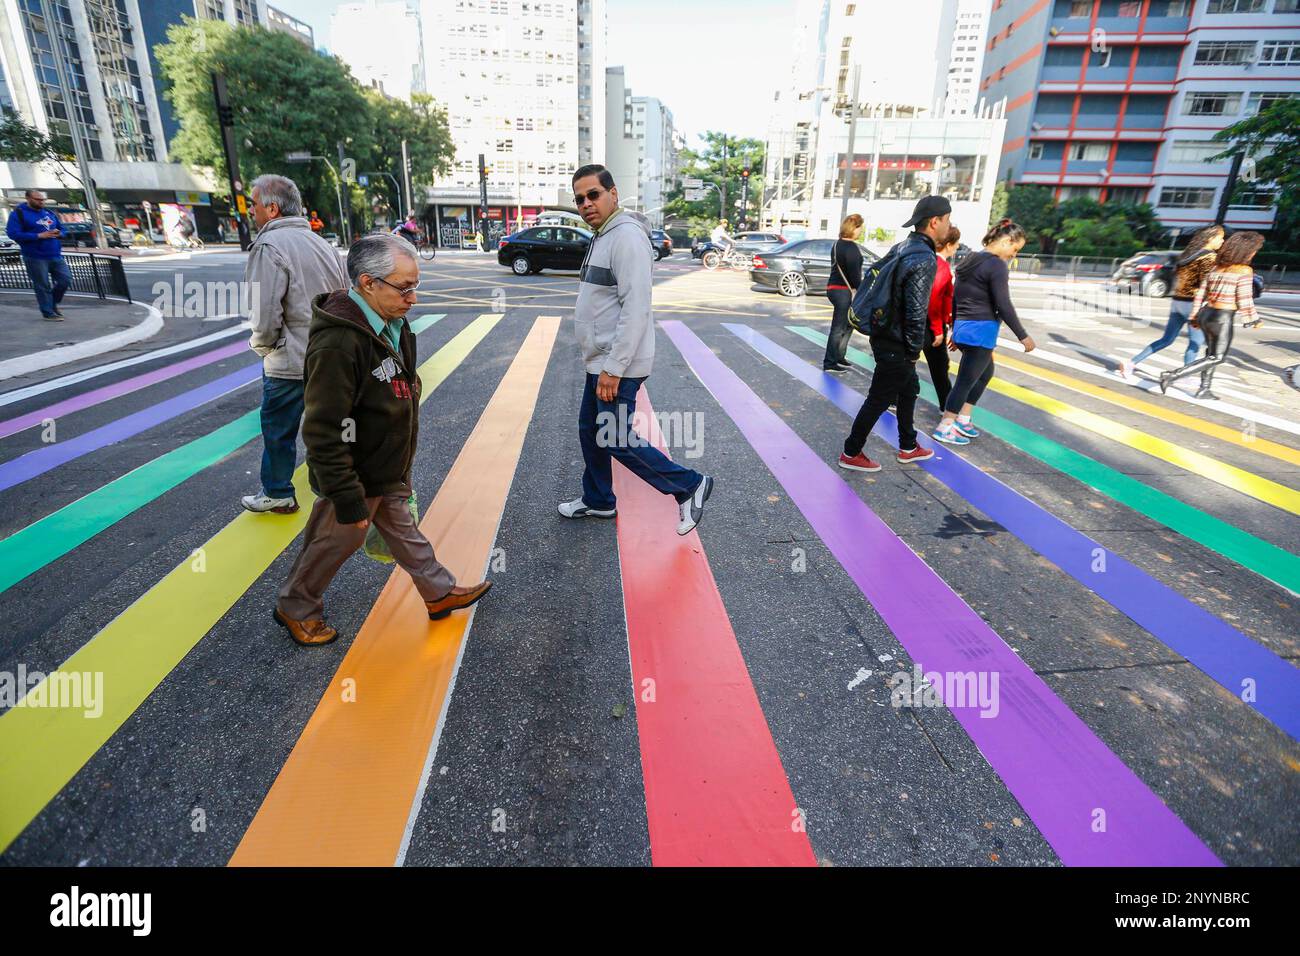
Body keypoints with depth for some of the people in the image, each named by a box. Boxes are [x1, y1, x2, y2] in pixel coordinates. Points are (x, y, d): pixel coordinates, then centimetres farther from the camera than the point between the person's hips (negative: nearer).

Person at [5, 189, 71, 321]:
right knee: (42, 286, 0)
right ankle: (48, 312, 9)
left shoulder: (49, 213, 14)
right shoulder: (18, 214, -4)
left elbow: (61, 228, 22)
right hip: (35, 257, -6)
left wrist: (59, 233, -4)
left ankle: (52, 303, 27)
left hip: (55, 255, 6)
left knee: (66, 279, 5)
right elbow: (13, 233, -13)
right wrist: (39, 236, -20)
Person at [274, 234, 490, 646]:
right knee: (336, 540, 12)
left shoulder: (392, 324, -1)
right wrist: (347, 499, -25)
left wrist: (401, 465, 21)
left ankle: (439, 592, 37)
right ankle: (295, 607, 37)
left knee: (402, 528, 22)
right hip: (357, 476, -8)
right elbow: (324, 434, -29)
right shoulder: (338, 343, -31)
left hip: (389, 471, 8)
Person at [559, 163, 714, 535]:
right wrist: (602, 364, 21)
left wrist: (613, 368, -26)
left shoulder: (626, 237, -17)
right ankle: (598, 501, 35)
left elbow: (636, 310, -25)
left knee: (618, 442, -5)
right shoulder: (602, 237, 15)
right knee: (590, 432, 18)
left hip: (617, 366, -10)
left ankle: (689, 486, 8)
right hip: (600, 362, 10)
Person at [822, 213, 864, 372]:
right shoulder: (852, 248, -15)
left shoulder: (837, 244, 15)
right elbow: (854, 274, -18)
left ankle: (838, 358, 25)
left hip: (834, 287, 10)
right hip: (844, 291, -10)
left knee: (847, 325, 19)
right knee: (839, 328, -4)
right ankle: (829, 363, 0)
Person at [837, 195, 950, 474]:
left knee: (909, 390, 22)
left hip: (885, 335, 10)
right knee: (878, 400, 2)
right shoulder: (924, 259, -22)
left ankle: (908, 447, 36)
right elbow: (916, 312, -25)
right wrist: (915, 350, -13)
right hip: (896, 345, -10)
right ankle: (851, 454, 14)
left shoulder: (901, 248, 7)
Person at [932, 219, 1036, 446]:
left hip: (964, 327, 9)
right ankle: (944, 428, 6)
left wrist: (956, 330, 25)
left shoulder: (969, 261, 12)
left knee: (986, 373, 23)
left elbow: (956, 299, 17)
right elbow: (1003, 306, -18)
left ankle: (962, 419, 25)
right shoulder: (996, 265, -14)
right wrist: (1023, 336, -11)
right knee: (966, 380, 0)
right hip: (981, 330, -9)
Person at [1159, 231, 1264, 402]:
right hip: (1222, 319, -7)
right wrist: (1253, 319, 2)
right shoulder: (1244, 271, -12)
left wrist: (1195, 316, 17)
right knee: (1217, 358, 3)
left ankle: (1204, 389, 22)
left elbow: (1201, 294, 10)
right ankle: (1172, 376, -12)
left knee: (1212, 353, 21)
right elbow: (1244, 301, -12)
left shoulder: (1217, 268, 8)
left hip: (1205, 314, 7)